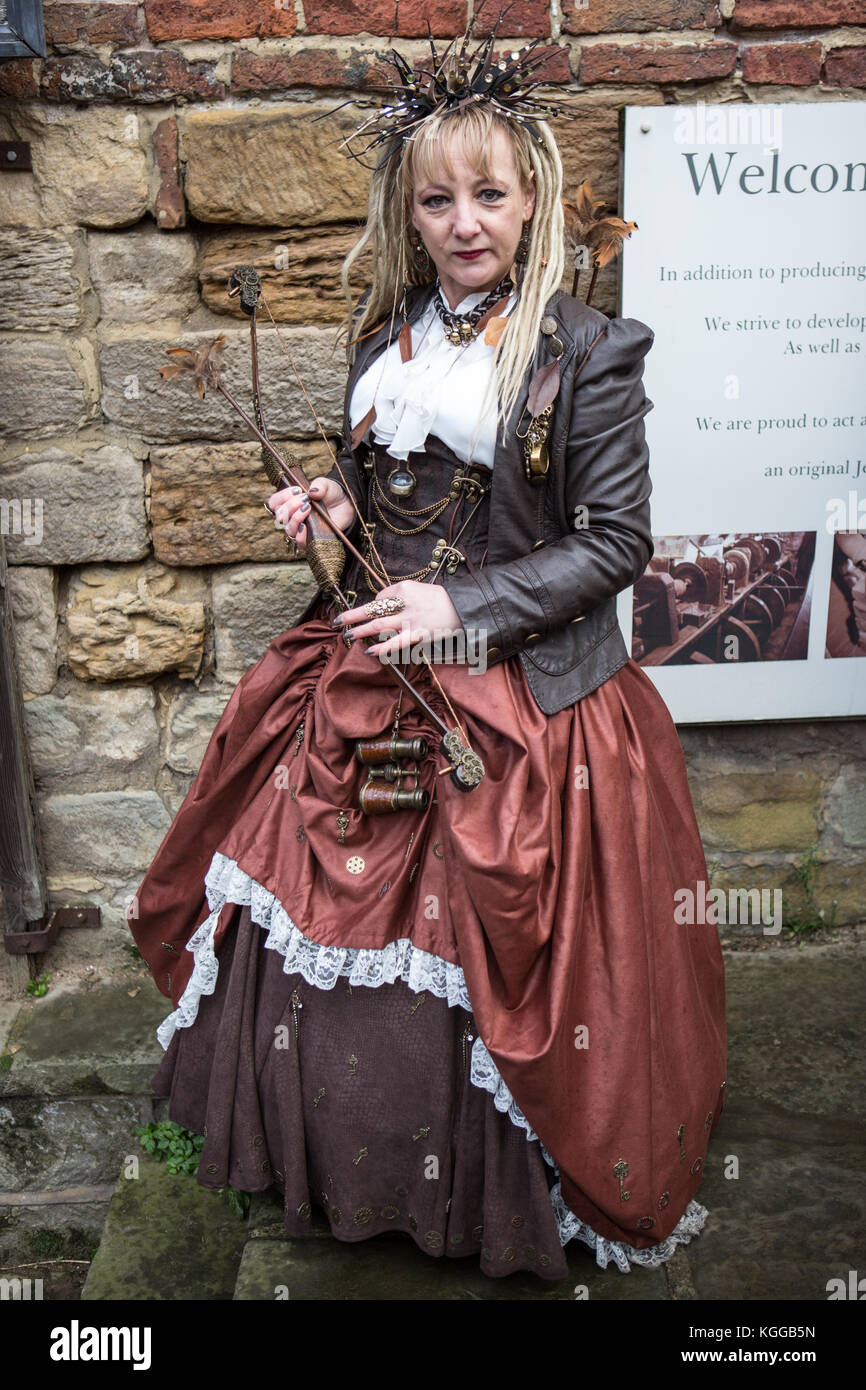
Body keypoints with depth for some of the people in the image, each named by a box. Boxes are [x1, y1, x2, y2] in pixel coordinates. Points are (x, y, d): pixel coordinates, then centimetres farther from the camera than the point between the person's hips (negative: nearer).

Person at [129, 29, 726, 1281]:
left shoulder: (586, 352, -10)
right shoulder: (387, 332, 8)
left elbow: (616, 543, -11)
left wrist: (463, 603, -20)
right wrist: (331, 501, -2)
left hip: (518, 699, -6)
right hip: (369, 674, 6)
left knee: (491, 962, 4)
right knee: (328, 921, 15)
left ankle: (505, 1195, 33)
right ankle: (342, 1161, 42)